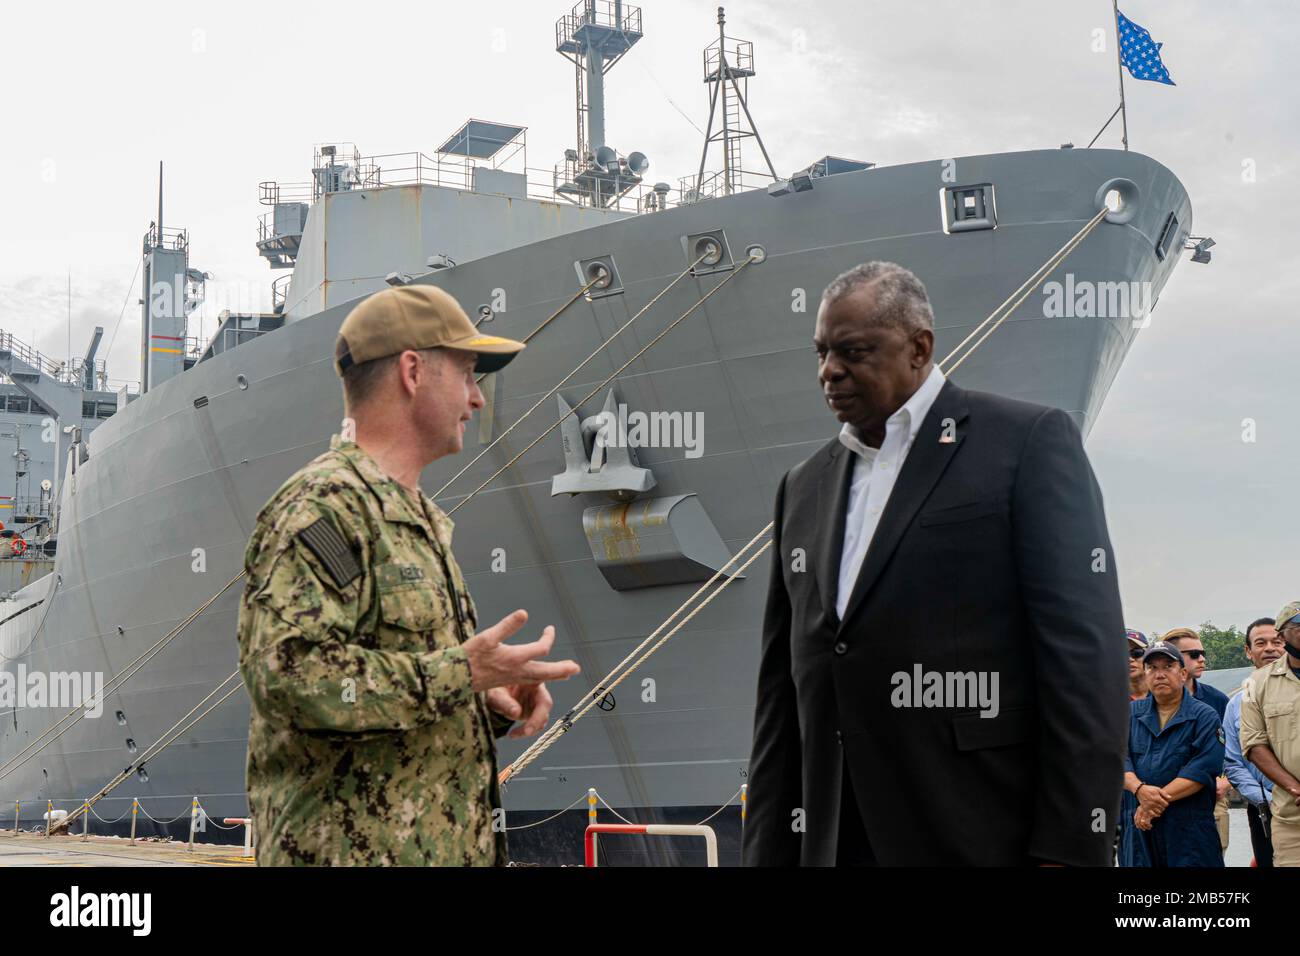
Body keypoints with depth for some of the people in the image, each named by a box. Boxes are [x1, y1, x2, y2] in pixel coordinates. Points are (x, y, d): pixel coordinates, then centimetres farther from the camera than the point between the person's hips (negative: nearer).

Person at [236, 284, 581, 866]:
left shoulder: (418, 515, 19)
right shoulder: (322, 504, -13)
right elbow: (287, 673, -25)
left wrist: (489, 699, 7)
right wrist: (461, 672, -23)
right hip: (353, 849, -9)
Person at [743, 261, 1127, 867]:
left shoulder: (1029, 441, -1)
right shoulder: (803, 488, 16)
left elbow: (1085, 658, -9)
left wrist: (1071, 849, -14)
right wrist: (769, 855, 10)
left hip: (986, 839, -5)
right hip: (837, 844, 5)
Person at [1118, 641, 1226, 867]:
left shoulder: (1205, 717, 2)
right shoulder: (1131, 713, 14)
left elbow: (1203, 770, -11)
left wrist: (1159, 799, -18)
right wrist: (1139, 789, -18)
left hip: (1190, 830, -3)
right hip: (1138, 826, 3)